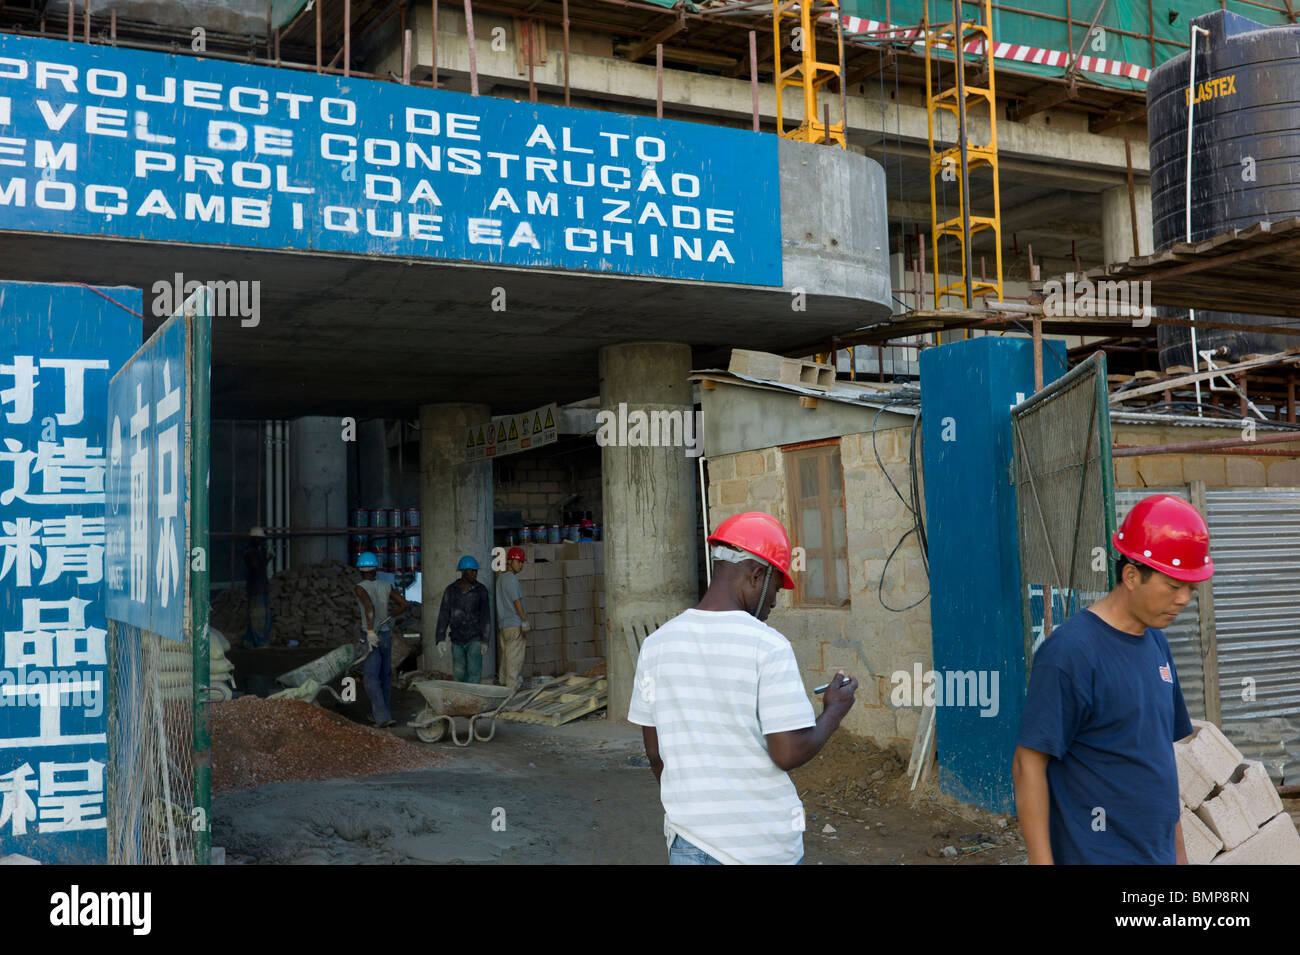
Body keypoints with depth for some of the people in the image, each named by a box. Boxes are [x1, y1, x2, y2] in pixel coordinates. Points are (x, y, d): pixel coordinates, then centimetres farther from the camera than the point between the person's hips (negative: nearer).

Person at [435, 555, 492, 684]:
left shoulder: (481, 590, -4)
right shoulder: (451, 590, -1)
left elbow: (486, 616, -3)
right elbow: (444, 615, -2)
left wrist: (485, 641, -8)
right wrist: (440, 639, -8)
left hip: (475, 639, -2)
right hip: (457, 640, 2)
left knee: (474, 673, -12)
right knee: (459, 674, 8)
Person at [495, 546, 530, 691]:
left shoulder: (500, 578, 16)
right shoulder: (512, 579, -11)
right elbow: (517, 601, -14)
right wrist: (525, 620, -12)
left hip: (502, 625, 9)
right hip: (515, 625, -9)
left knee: (505, 655, 11)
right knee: (515, 657, -7)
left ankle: (503, 683, 14)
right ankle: (512, 687, -8)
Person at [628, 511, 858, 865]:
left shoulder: (657, 644, -1)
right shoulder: (768, 646, -15)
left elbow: (654, 751, 7)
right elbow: (789, 753, -16)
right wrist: (834, 711, 1)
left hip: (691, 840, 3)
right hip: (765, 844, -3)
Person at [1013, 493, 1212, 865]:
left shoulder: (1156, 643, 9)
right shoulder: (1069, 651, -17)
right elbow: (1028, 764, -17)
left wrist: (1177, 844, 20)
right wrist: (1041, 860, -19)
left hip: (1157, 854, 8)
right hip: (1094, 855, -8)